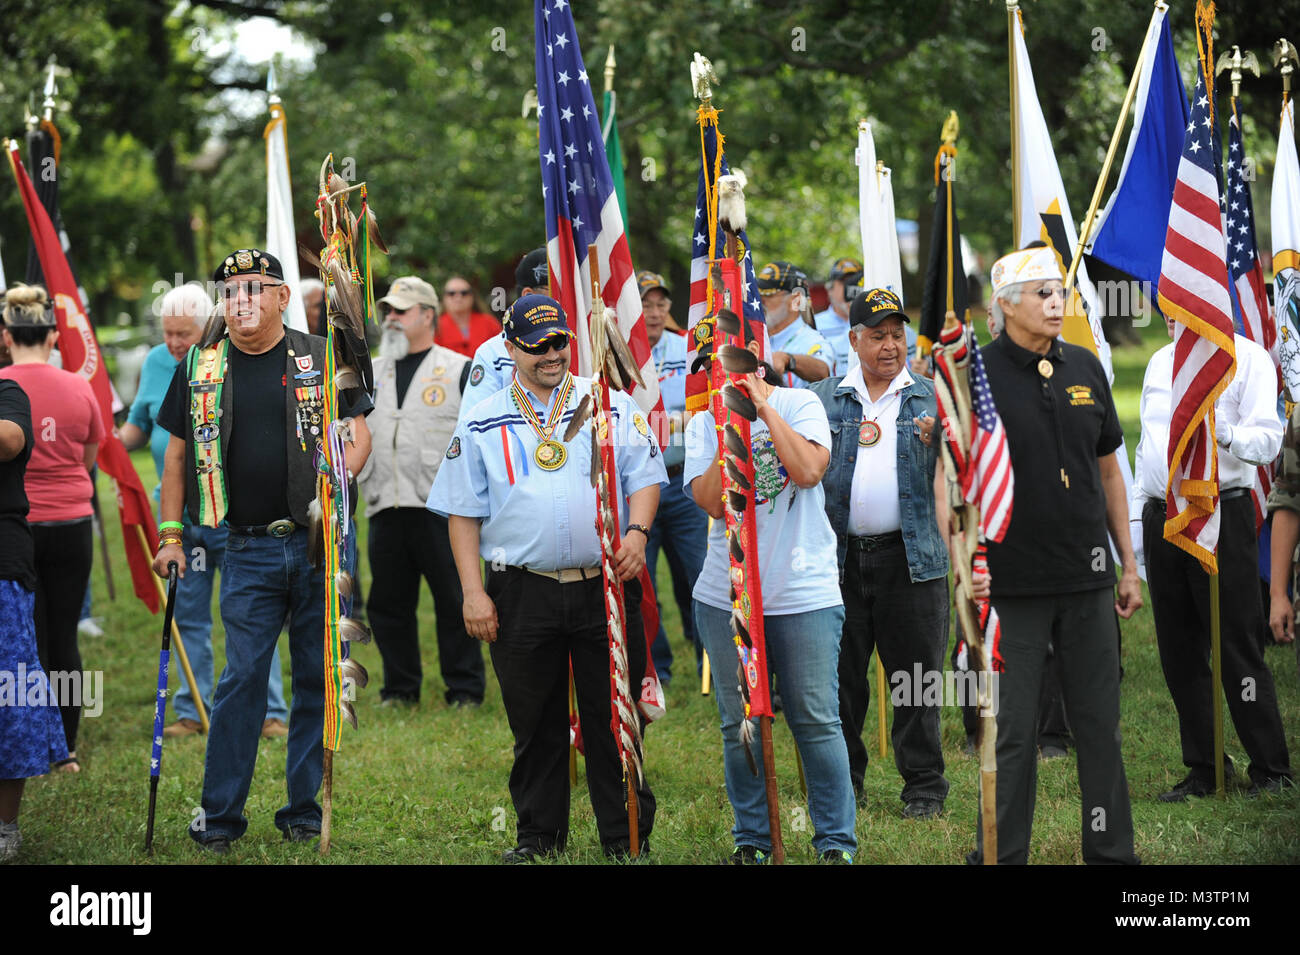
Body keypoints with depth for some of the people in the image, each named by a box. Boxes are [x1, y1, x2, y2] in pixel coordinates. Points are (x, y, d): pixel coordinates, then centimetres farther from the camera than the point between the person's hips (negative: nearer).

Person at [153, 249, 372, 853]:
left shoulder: (321, 360, 4)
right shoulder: (200, 368, 8)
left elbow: (358, 435, 7)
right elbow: (178, 454, 14)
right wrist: (170, 535, 7)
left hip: (321, 543, 0)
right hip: (249, 548, 0)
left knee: (318, 679, 4)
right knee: (241, 678, -3)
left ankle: (305, 811, 13)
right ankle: (220, 814, 4)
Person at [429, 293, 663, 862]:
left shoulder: (613, 405, 8)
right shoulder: (481, 425, 8)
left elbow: (644, 477, 9)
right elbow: (462, 512, 8)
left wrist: (637, 531, -10)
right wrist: (474, 592, 0)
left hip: (606, 583, 0)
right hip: (523, 594, 0)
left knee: (614, 718, 2)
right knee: (536, 724, 7)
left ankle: (627, 836, 10)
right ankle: (539, 835, 18)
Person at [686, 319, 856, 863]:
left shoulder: (799, 404, 2)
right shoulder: (704, 423, 6)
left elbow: (809, 470, -16)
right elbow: (710, 501, -7)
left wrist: (764, 408, -11)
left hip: (804, 593, -2)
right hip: (726, 595, 2)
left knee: (817, 721, -2)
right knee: (740, 725, 7)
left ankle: (835, 839, 7)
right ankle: (751, 836, 19)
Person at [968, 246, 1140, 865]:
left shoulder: (1084, 368, 9)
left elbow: (1108, 468, 16)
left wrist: (1128, 565, 14)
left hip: (1088, 580, 5)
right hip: (1012, 581, -4)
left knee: (1099, 722, 9)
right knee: (1013, 730, 0)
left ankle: (1112, 852, 18)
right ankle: (1001, 855, 10)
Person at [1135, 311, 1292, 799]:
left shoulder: (1248, 358, -2)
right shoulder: (1160, 362, 19)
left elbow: (1267, 440, -11)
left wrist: (1224, 434, -31)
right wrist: (1135, 519, 18)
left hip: (1221, 515, -6)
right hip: (1162, 517, 6)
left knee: (1237, 648, -6)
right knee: (1179, 651, 7)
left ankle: (1271, 771, 2)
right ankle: (1203, 769, 15)